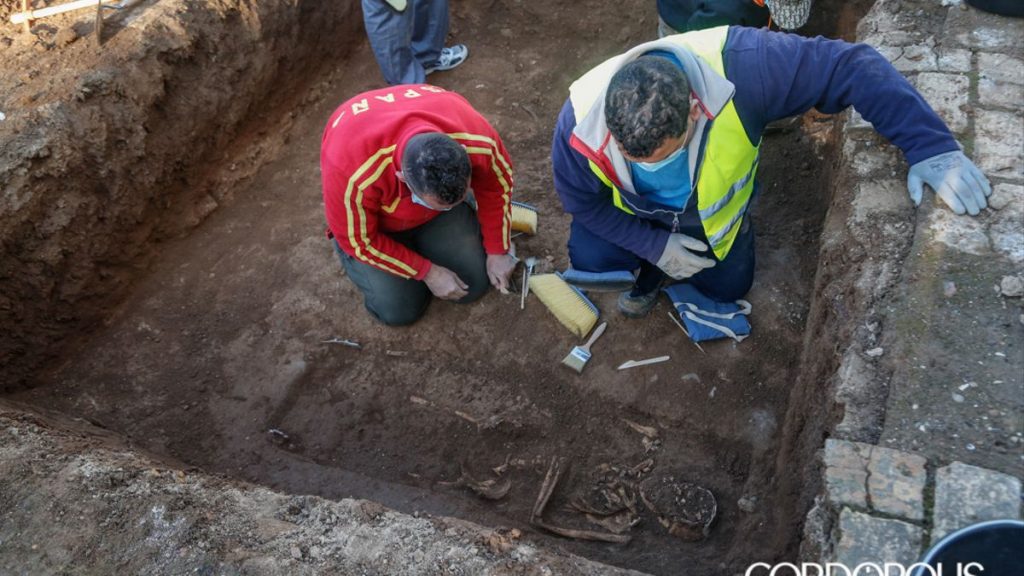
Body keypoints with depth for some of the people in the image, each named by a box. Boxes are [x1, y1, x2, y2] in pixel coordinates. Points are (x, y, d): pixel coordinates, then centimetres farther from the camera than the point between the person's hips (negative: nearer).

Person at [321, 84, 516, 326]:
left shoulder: (478, 140, -36)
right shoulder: (352, 172, -44)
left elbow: (496, 189, -12)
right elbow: (358, 240, -25)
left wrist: (497, 251, -5)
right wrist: (428, 272, -21)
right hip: (377, 222, -2)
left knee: (473, 285, -3)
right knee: (398, 311, -8)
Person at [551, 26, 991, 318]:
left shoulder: (742, 66, -45)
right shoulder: (581, 123, -39)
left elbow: (852, 67, -35)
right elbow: (581, 201, -19)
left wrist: (931, 147, -41)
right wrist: (655, 245, -22)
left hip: (712, 208, 1)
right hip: (633, 213, -1)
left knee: (729, 284, 7)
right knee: (589, 259, -21)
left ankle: (654, 269, 36)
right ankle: (650, 264, 14)